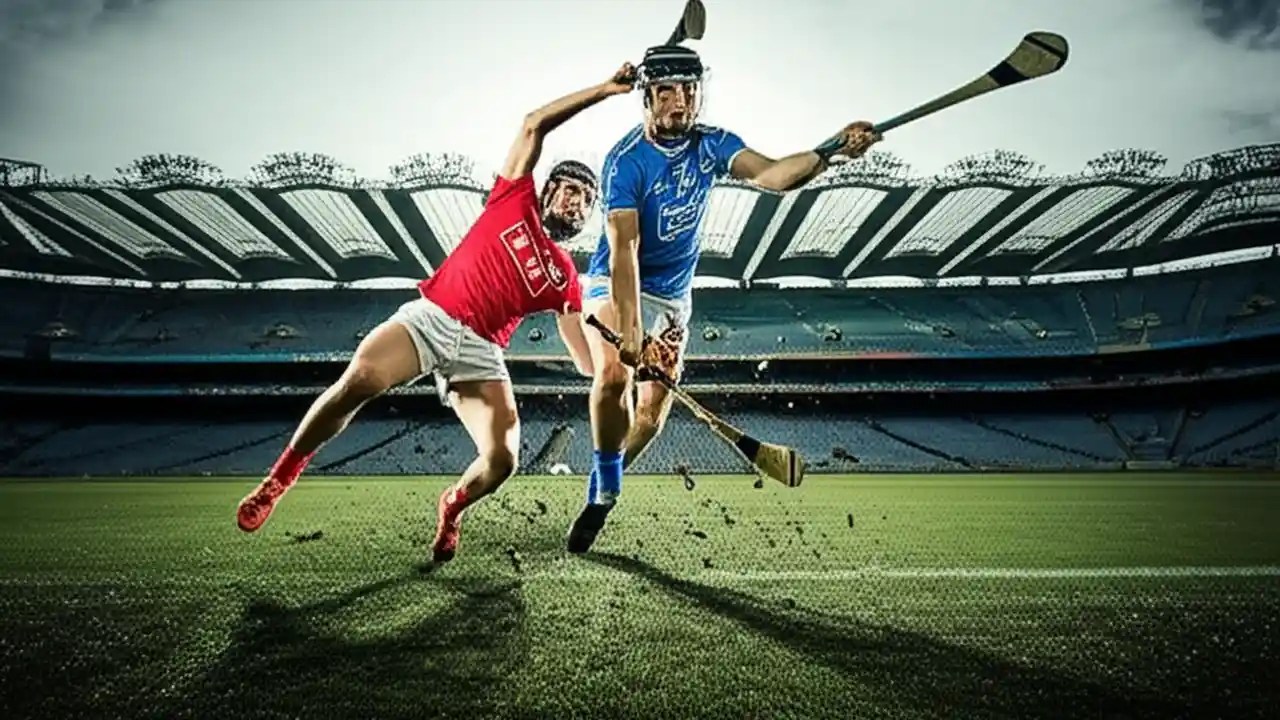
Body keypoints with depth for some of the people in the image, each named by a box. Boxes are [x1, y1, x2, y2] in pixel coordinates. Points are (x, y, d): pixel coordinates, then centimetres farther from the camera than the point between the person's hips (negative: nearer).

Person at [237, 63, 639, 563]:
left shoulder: (564, 279, 17)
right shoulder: (515, 199, 14)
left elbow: (590, 361, 11)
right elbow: (534, 125, 5)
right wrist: (605, 90, 5)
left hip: (479, 352, 2)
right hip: (430, 316, -1)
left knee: (501, 460, -20)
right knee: (360, 380, -30)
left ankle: (453, 506, 16)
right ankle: (280, 476, -6)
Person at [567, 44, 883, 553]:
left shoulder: (712, 145, -4)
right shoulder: (626, 159, -18)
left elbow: (770, 174, -21)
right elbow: (623, 248, -27)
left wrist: (830, 150, -38)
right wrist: (629, 329, -36)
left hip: (672, 297, 5)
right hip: (613, 284, -5)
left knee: (653, 411, 3)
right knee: (614, 376, -30)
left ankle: (600, 488, 27)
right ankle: (605, 491, -12)